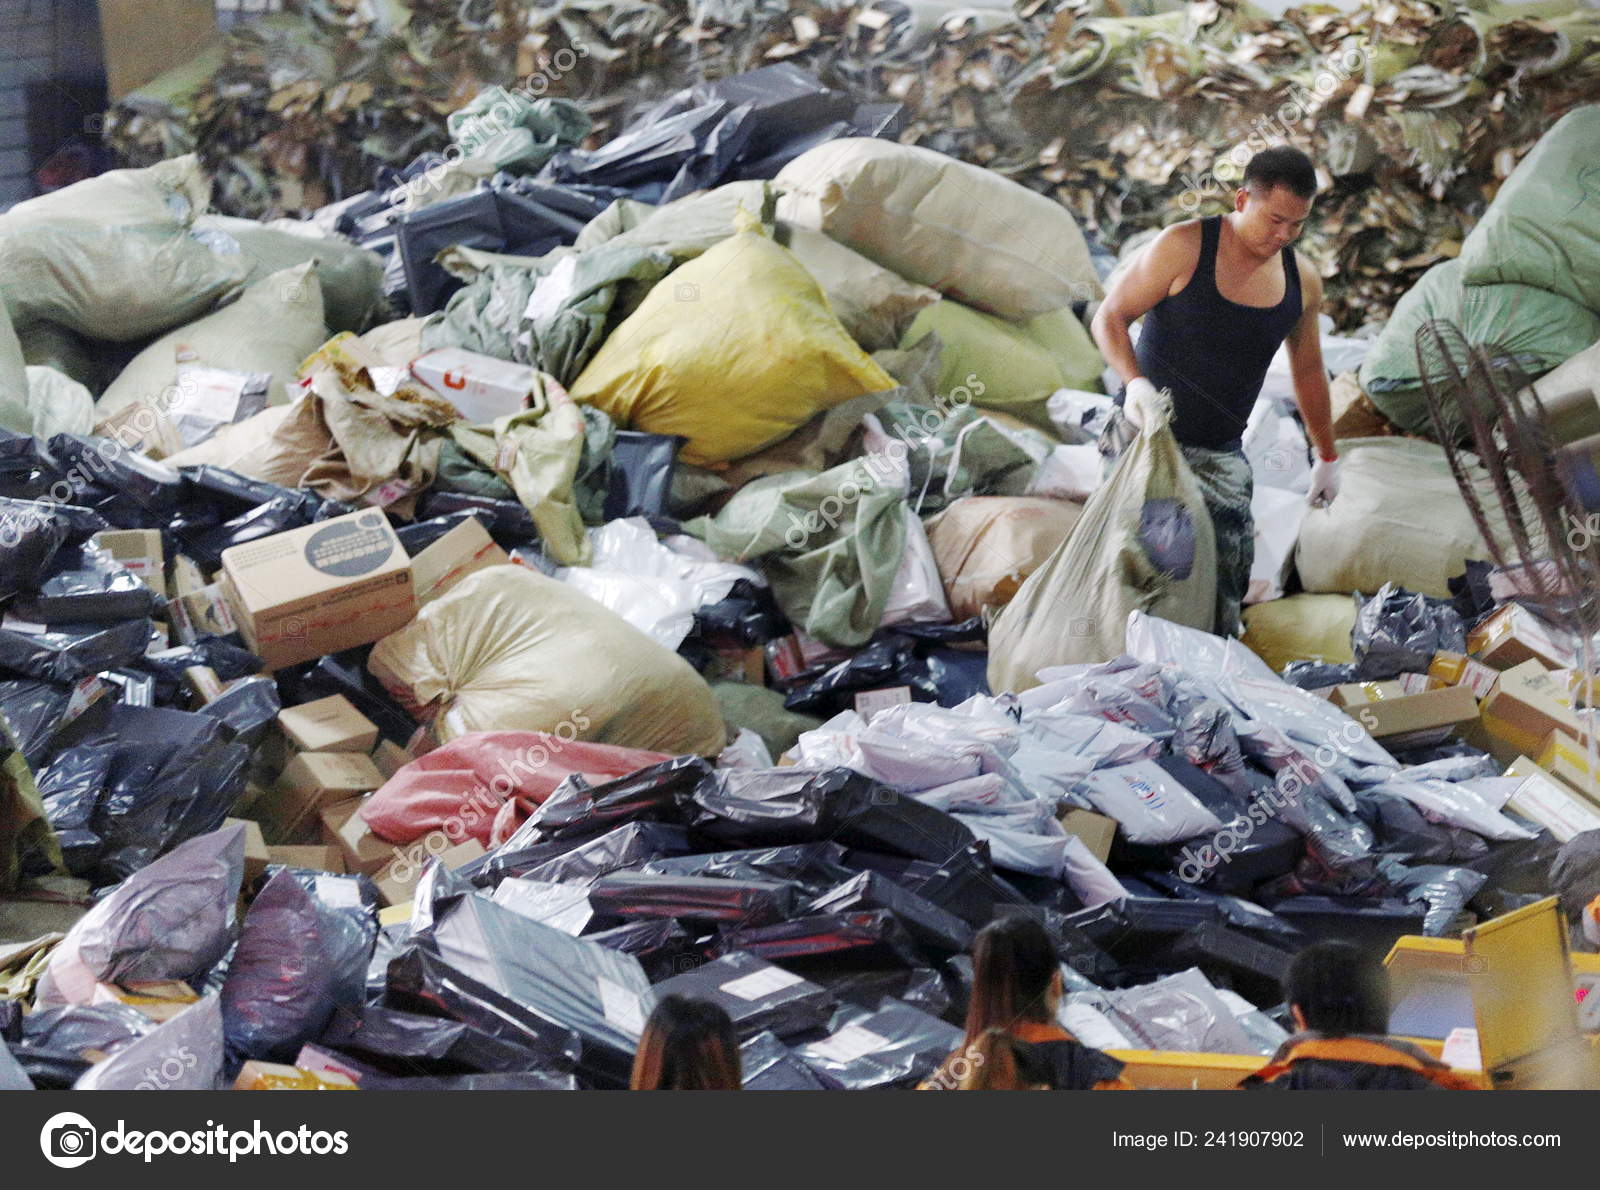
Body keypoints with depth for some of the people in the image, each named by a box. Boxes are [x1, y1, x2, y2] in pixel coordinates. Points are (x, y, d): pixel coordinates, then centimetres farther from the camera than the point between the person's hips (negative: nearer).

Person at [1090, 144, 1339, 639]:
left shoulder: (1302, 281, 5)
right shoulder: (1184, 247, -11)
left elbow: (1308, 371, 20)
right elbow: (1109, 318, -6)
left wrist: (1327, 457, 27)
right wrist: (1134, 381, -26)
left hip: (1221, 456, 4)